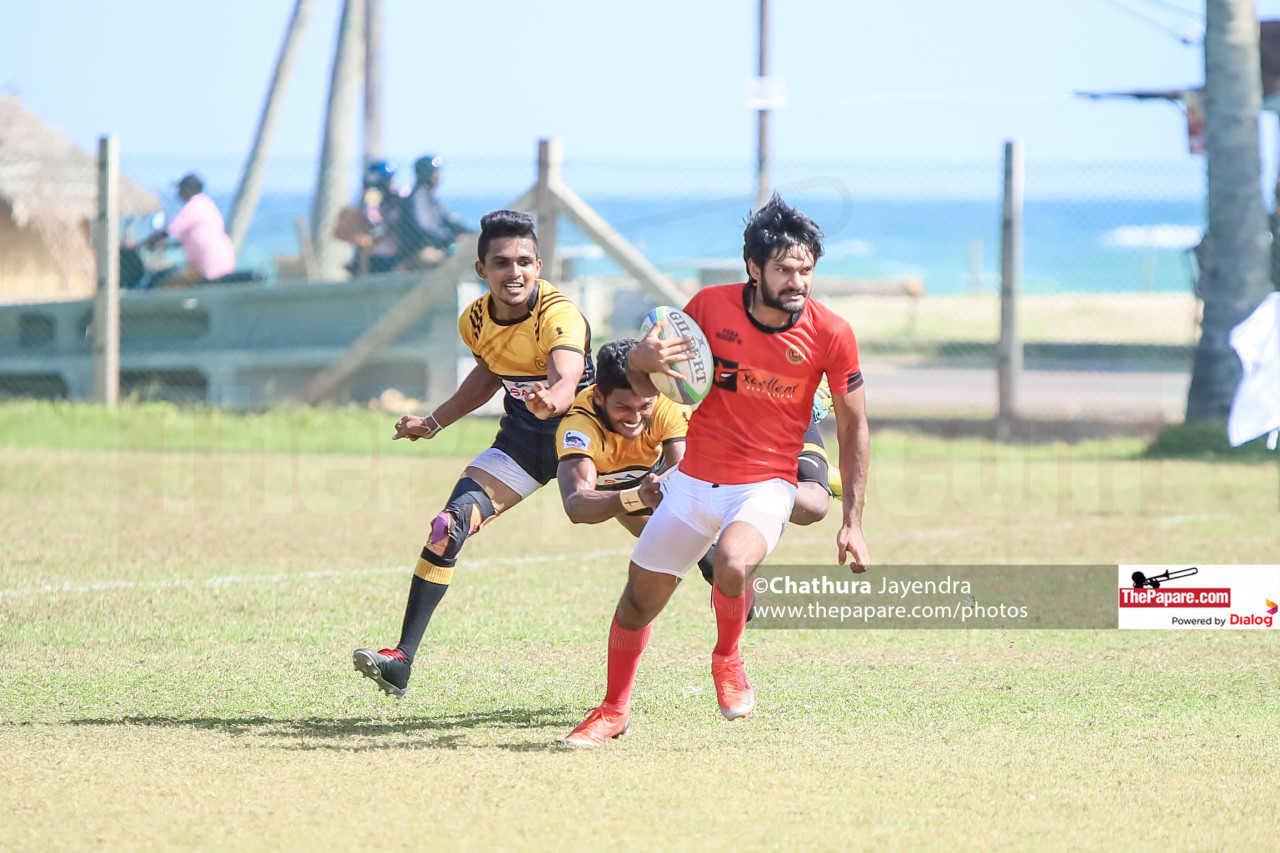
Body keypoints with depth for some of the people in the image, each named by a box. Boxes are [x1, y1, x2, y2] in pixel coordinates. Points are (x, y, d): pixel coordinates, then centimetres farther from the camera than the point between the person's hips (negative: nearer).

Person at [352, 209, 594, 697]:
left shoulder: (560, 317, -29)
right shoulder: (476, 321, -9)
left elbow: (567, 380, -51)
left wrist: (551, 399, -73)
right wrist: (434, 423, 18)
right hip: (522, 436, 5)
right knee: (447, 528, -11)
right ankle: (402, 660, -8)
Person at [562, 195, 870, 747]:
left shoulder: (830, 334, -14)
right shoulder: (711, 306, -10)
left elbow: (853, 426, -2)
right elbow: (647, 386, 3)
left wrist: (852, 521, -5)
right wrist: (642, 361, -23)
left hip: (766, 486, -3)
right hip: (693, 481, 3)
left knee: (733, 562, -33)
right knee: (641, 595, 7)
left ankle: (727, 659, -1)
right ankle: (613, 711, 32)